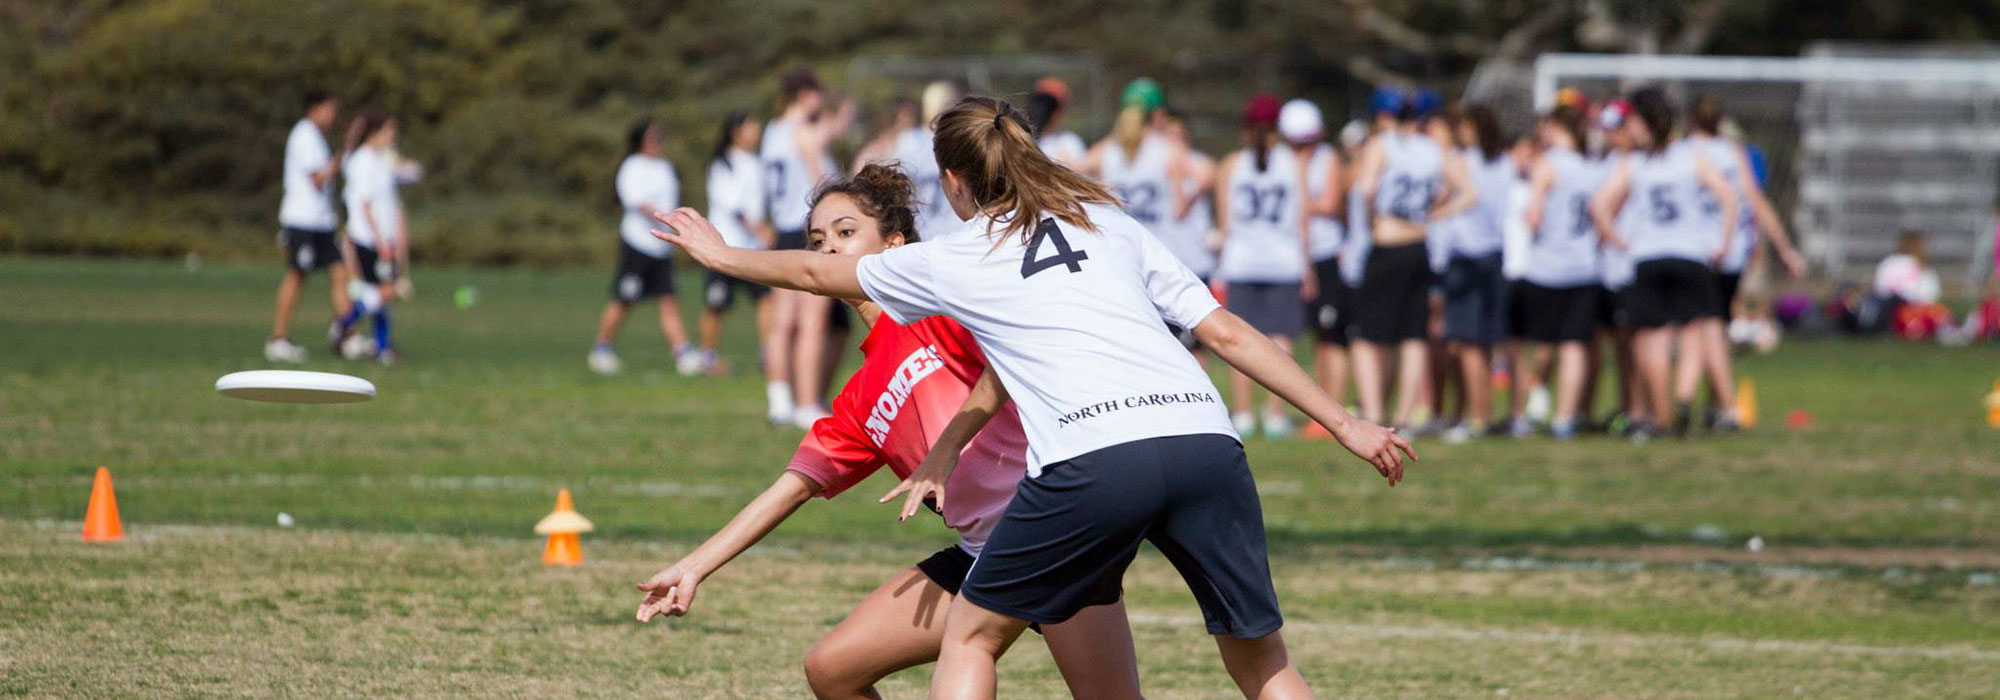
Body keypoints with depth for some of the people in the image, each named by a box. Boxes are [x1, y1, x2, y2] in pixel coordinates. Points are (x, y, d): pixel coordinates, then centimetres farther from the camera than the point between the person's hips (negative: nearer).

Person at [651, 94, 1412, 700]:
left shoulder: (950, 262, 20)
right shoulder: (1113, 223, 26)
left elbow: (815, 272, 37)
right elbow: (1227, 331, 19)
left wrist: (721, 254, 56)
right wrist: (1346, 425, 20)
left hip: (1092, 458, -3)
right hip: (1203, 435, 3)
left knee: (971, 633, 17)